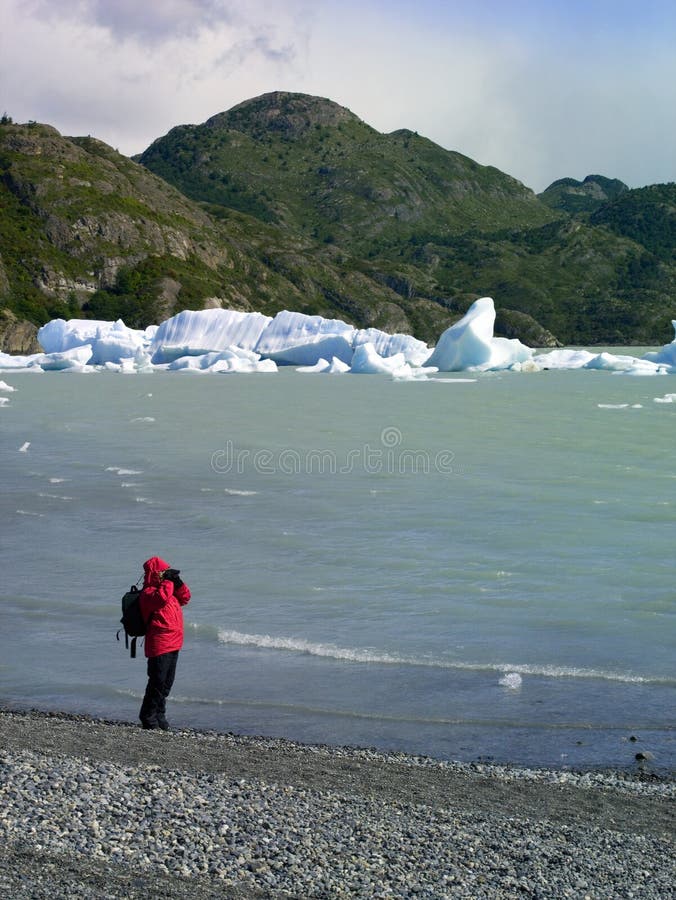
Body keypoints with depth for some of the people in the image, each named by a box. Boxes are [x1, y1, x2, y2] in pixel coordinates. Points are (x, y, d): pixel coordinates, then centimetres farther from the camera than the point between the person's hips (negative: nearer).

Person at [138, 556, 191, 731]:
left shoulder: (168, 588, 18)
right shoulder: (148, 593, -12)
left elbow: (185, 598, 21)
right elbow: (162, 597, -33)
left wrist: (178, 582, 6)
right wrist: (168, 582, -19)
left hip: (173, 644, 9)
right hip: (159, 645, -9)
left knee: (166, 683, 14)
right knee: (157, 682, -7)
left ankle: (159, 716, 24)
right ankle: (148, 717, 2)